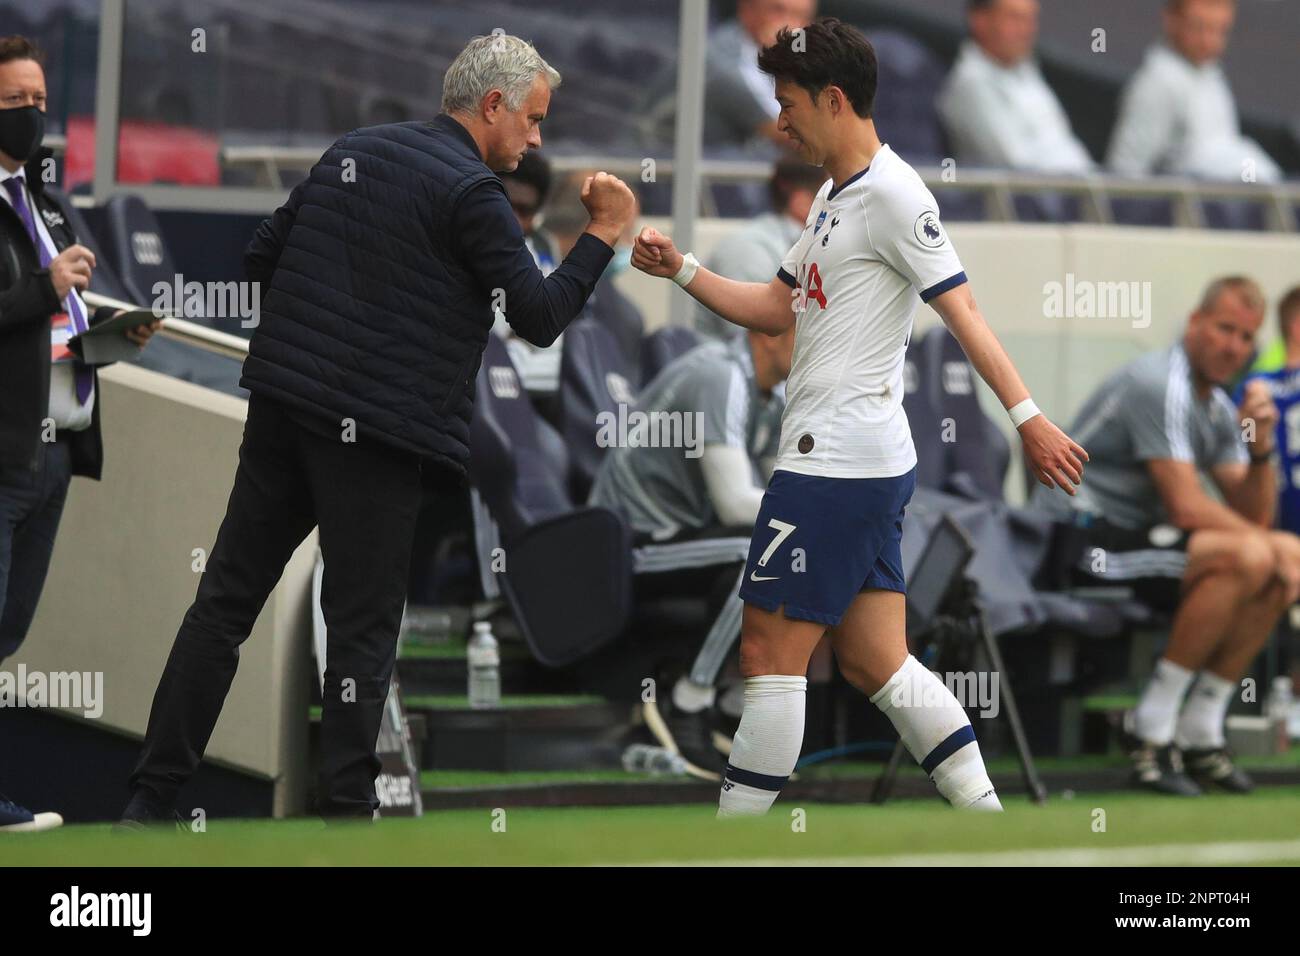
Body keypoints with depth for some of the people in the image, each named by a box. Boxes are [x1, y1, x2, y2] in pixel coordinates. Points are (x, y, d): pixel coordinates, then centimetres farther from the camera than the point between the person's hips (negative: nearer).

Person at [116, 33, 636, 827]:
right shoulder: (470, 190, -9)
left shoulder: (353, 152, 14)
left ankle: (153, 796, 7)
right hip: (375, 433, -7)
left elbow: (263, 256, 17)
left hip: (283, 405, 7)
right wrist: (604, 235, -2)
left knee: (226, 599, 7)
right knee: (363, 626, 1)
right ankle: (346, 806, 0)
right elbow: (539, 317, -10)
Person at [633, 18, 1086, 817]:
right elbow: (777, 309, 26)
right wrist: (681, 270, 15)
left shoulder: (892, 195, -12)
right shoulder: (835, 196, 19)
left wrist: (1028, 418, -24)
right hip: (851, 464, 10)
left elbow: (961, 309, -18)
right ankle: (987, 817, 8)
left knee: (771, 652, -5)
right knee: (875, 663, 9)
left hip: (840, 467, -10)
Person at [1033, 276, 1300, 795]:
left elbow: (1253, 515, 12)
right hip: (1079, 538, -10)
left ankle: (1200, 732, 0)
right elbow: (1186, 506, -22)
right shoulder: (1158, 385, -16)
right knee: (1246, 557, -27)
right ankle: (1152, 728, -21)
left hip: (1135, 535, 10)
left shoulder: (1218, 408, 14)